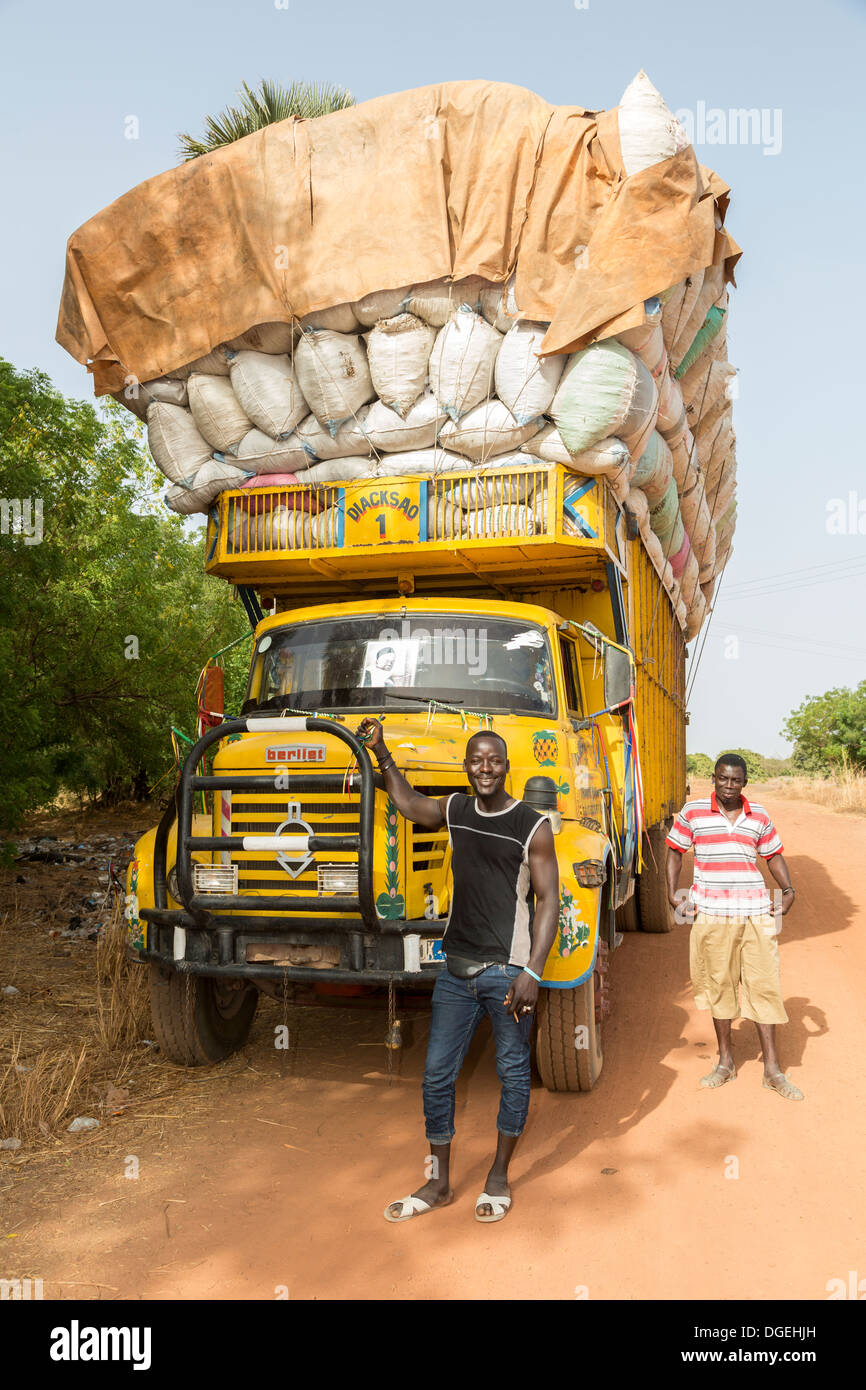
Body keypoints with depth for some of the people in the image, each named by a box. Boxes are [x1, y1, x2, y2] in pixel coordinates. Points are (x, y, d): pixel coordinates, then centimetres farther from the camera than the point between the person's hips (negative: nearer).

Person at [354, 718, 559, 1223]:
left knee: (513, 1072, 10)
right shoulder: (455, 811, 6)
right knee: (437, 1073, 8)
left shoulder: (533, 825, -9)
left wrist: (532, 971, -18)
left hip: (507, 971, -4)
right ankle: (439, 1182, 24)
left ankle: (499, 1176, 29)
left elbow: (548, 902, -11)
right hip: (457, 968, 5)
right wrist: (382, 753, 21)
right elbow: (407, 802, 26)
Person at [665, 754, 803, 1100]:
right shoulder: (693, 812, 0)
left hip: (755, 912, 1)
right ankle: (725, 1061, 22)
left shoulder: (759, 816, 7)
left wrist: (788, 890, 3)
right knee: (718, 984, 7)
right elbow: (675, 850, 8)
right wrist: (672, 892, -1)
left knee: (763, 985, 2)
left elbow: (773, 855, 17)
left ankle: (772, 1068, 12)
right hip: (712, 913, -1)